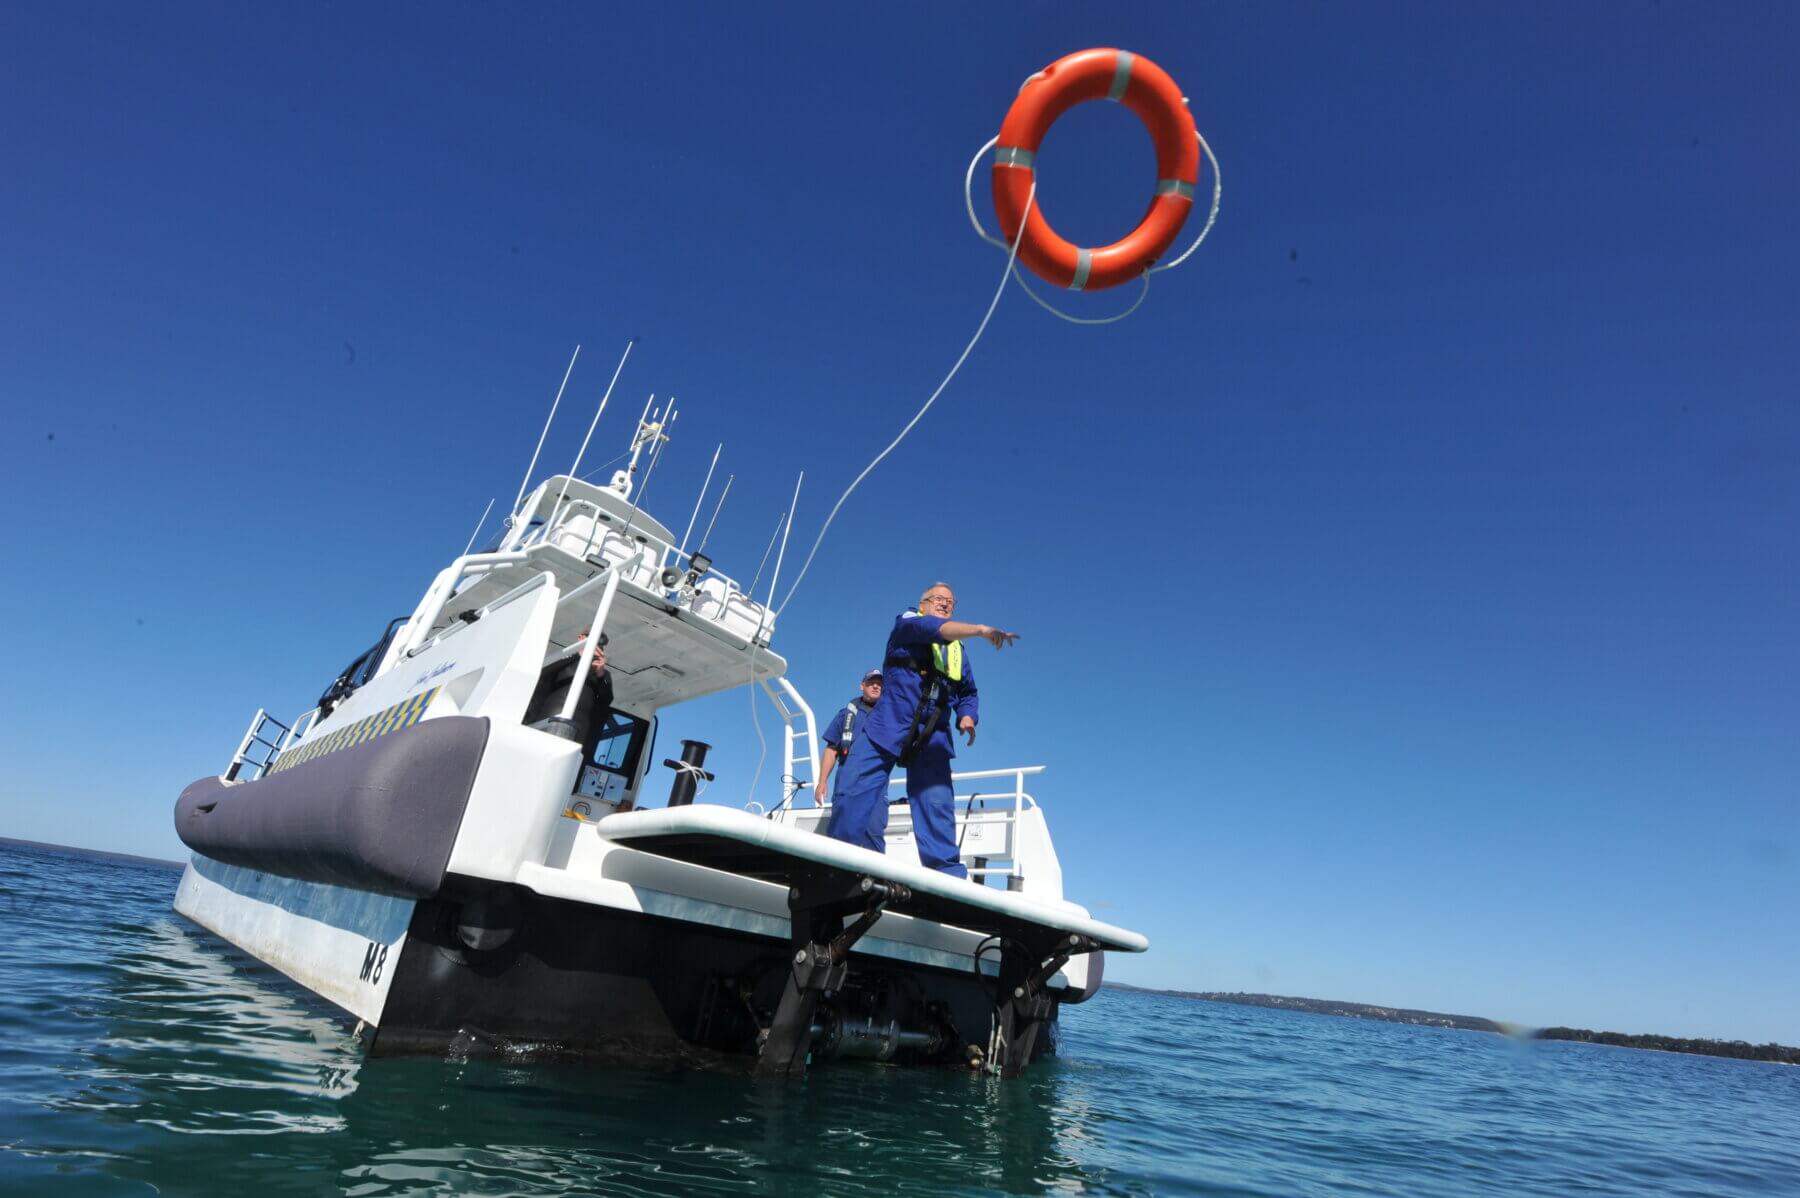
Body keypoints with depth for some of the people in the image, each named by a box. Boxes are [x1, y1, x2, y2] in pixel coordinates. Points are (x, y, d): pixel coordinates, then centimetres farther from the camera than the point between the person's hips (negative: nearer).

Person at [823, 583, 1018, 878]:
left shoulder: (957, 650, 23)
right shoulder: (907, 623, 7)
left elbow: (967, 693, 25)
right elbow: (935, 628, -15)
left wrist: (968, 717, 1)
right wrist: (981, 629, -30)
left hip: (933, 738, 3)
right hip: (887, 726, -3)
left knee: (937, 805, -9)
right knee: (852, 790, -9)